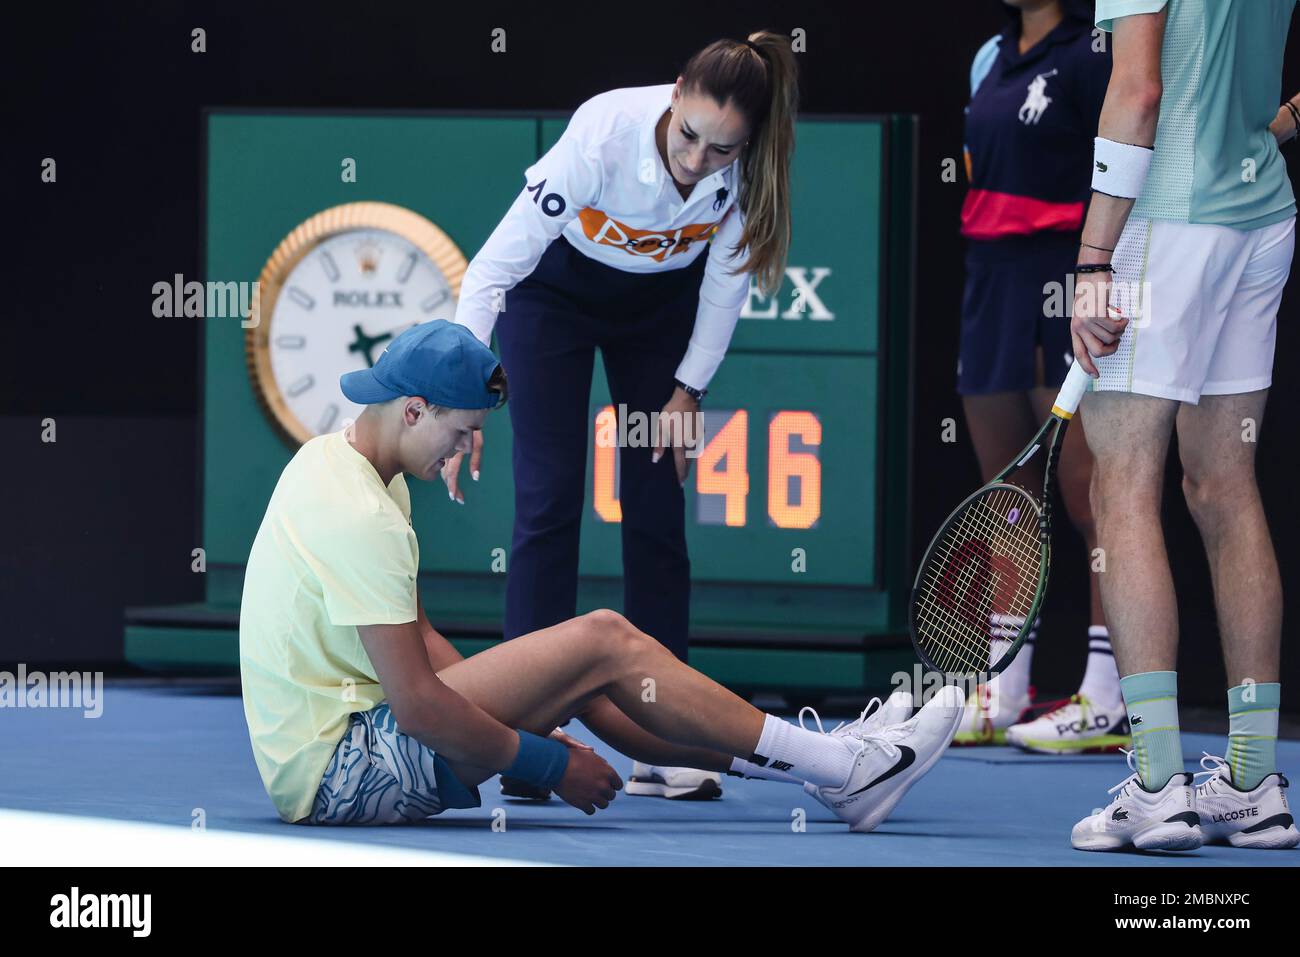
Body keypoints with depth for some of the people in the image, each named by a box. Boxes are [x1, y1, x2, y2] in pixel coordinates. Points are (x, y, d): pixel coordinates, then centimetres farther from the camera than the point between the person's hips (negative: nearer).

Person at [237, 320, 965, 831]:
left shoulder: (332, 459, 13)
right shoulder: (364, 518, -21)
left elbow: (413, 639, 19)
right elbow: (419, 708, -22)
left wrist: (529, 723, 10)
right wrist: (549, 764, -11)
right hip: (341, 774, -11)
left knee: (589, 677, 12)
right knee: (604, 641, -13)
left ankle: (825, 765, 11)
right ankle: (842, 769, -6)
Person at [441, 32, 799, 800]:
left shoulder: (750, 165, -28)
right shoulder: (604, 135, -39)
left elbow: (727, 279, -8)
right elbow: (493, 268, -34)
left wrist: (689, 388, -8)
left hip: (661, 300, 3)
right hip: (554, 288, -3)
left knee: (658, 511, -1)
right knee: (550, 500, -11)